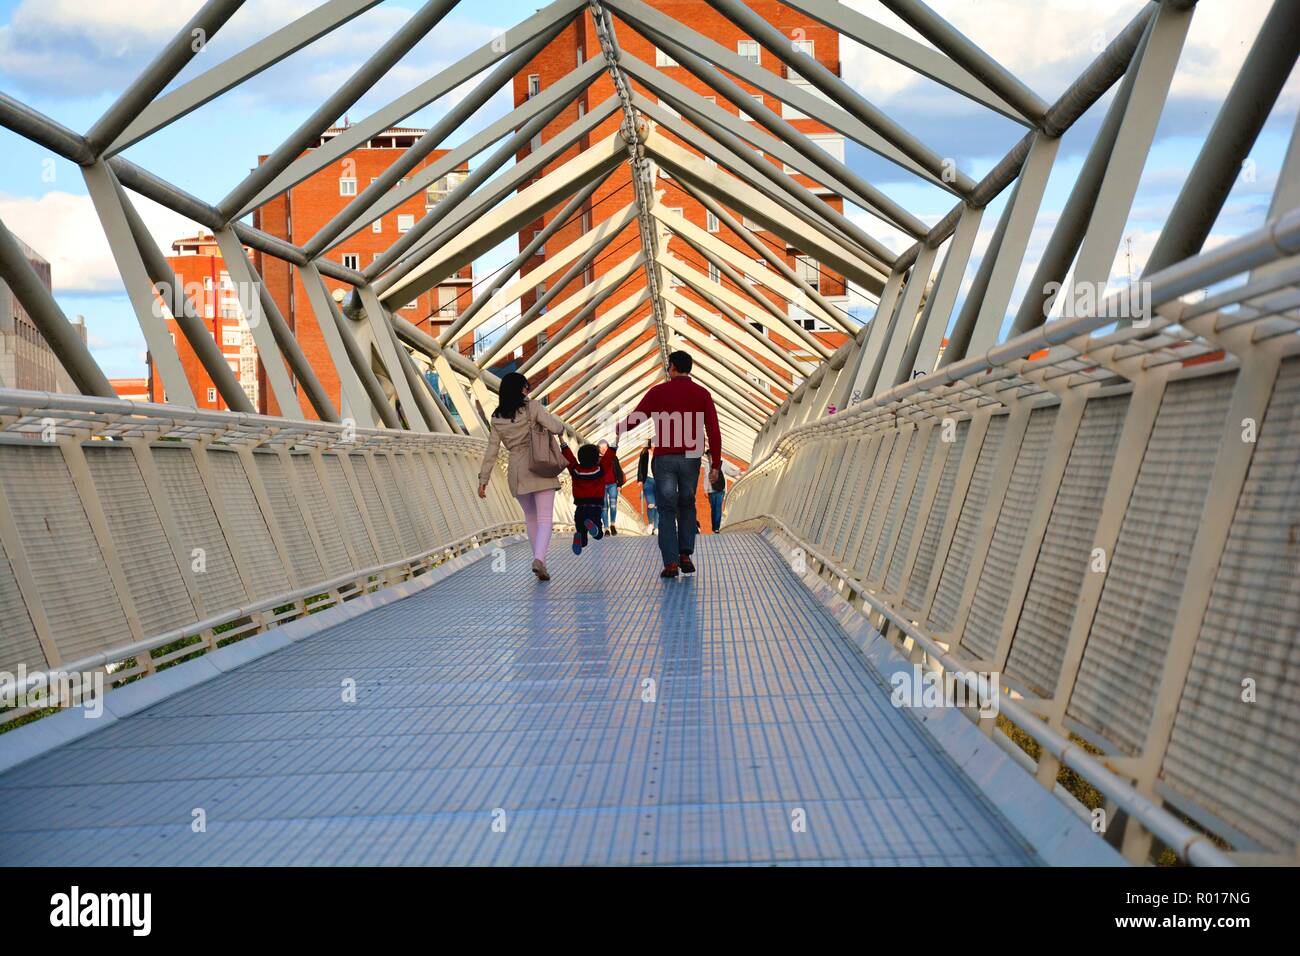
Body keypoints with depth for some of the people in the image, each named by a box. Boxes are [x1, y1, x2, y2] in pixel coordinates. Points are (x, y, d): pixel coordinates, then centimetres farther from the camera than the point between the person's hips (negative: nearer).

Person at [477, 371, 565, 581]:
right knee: (544, 519, -5)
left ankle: (540, 561, 23)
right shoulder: (532, 407, -7)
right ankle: (539, 559, -26)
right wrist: (559, 425, 9)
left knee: (530, 517, 20)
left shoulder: (497, 419, 5)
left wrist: (483, 479, 4)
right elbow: (556, 428, -15)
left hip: (517, 473, 4)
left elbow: (491, 450, 2)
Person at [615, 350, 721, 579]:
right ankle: (685, 555, 9)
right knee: (687, 506, 20)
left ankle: (671, 562, -2)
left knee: (667, 510, 5)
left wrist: (619, 428, 24)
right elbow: (713, 431, -4)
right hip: (691, 459, 2)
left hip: (664, 459, -1)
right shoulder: (702, 394, 2)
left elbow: (635, 419, 1)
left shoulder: (658, 392, -2)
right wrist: (715, 465, -1)